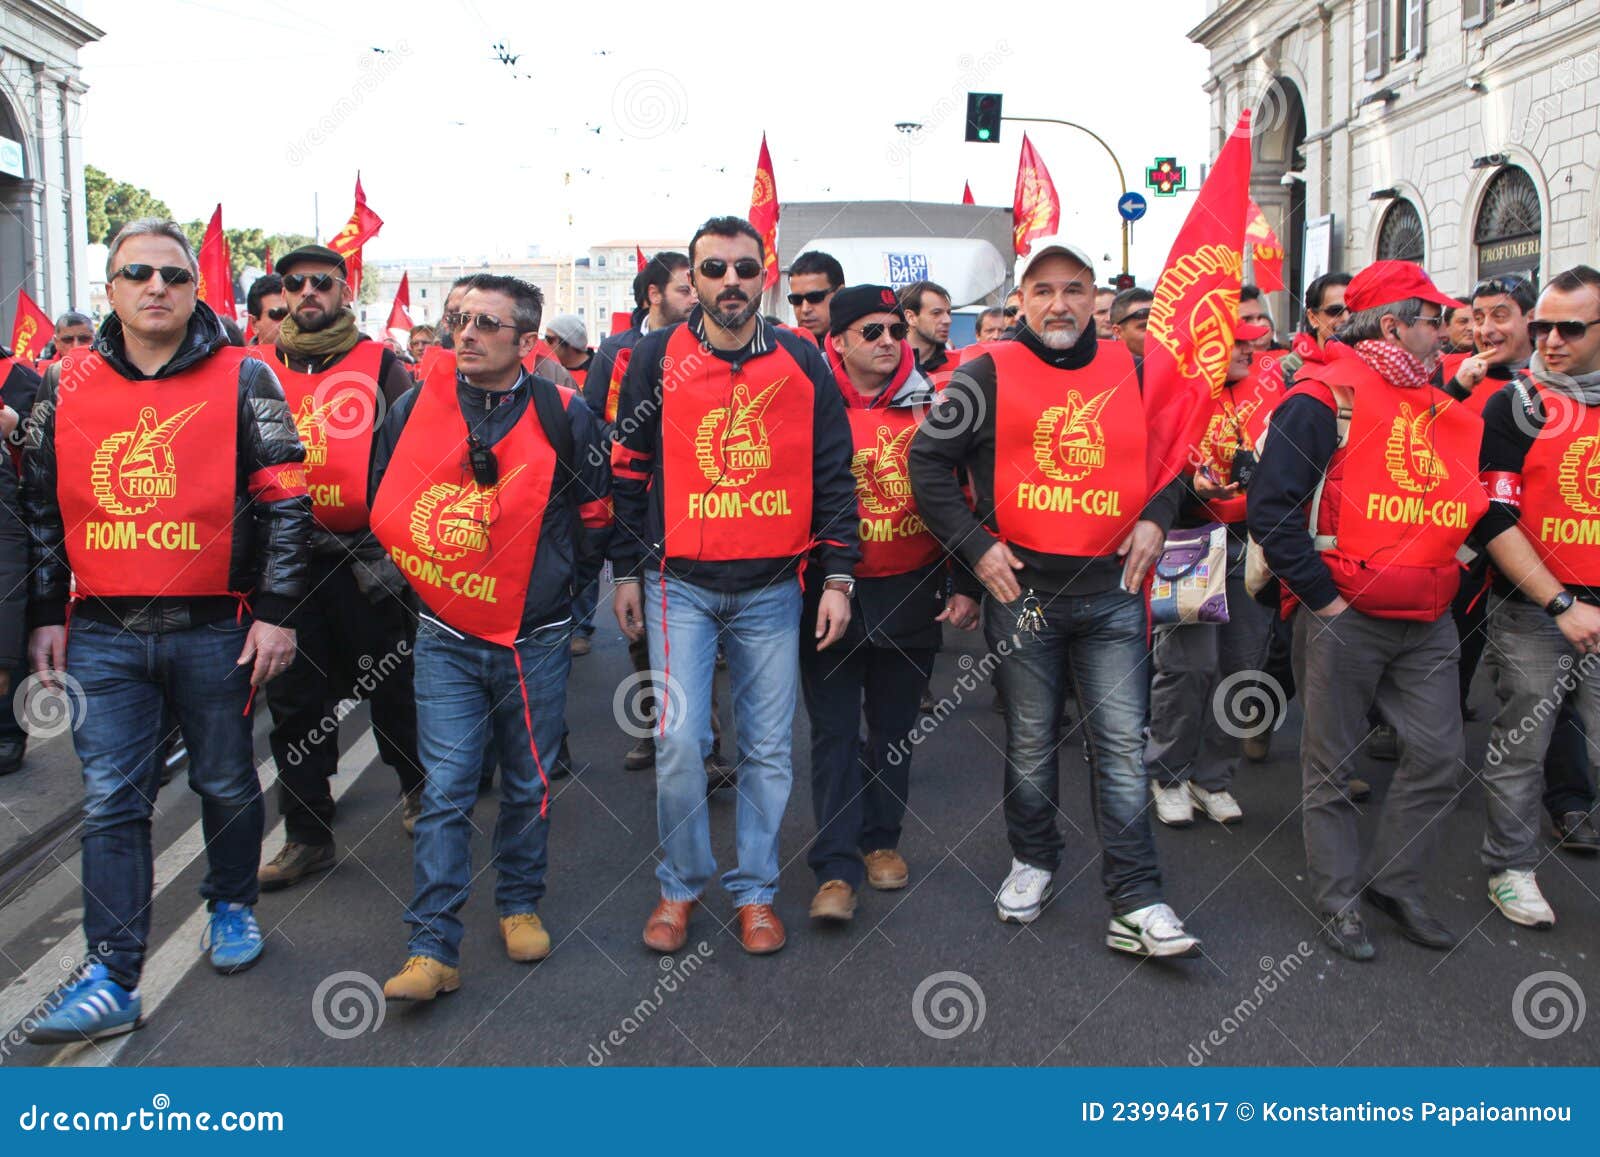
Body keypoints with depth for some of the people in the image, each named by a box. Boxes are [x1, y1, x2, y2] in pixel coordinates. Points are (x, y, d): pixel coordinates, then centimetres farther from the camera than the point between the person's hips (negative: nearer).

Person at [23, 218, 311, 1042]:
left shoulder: (241, 381, -3)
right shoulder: (67, 392, 7)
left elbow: (285, 502, -4)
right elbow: (41, 511, 14)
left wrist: (277, 612, -8)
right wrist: (44, 616, 10)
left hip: (215, 631, -2)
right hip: (103, 636, 2)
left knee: (226, 784, 13)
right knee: (111, 804, 2)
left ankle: (231, 905, 37)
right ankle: (111, 978, 7)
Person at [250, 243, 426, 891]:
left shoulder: (380, 366, 0)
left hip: (366, 561, -3)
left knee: (390, 685, 10)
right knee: (294, 701, 7)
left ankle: (416, 785, 35)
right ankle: (307, 836, 17)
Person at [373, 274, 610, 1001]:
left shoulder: (563, 416, -6)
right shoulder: (415, 408, -1)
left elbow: (598, 508, 6)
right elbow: (379, 502, 12)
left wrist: (548, 561, 8)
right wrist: (409, 571, 12)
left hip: (536, 641, 0)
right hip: (446, 640, 0)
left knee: (528, 785, 13)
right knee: (445, 791, -4)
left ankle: (520, 905, 33)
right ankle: (432, 949, 0)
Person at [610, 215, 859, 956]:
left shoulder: (802, 363, 3)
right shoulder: (657, 359, 1)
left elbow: (833, 475, 6)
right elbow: (629, 469, 6)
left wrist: (837, 576, 2)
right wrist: (626, 571, 5)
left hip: (772, 590, 1)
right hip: (680, 586, -1)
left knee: (768, 748, 6)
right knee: (679, 740, -7)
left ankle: (755, 889, 22)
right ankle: (681, 885, 15)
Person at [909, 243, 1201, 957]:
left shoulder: (1130, 371, 7)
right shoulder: (990, 374, -2)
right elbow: (928, 459, 0)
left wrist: (1156, 517, 3)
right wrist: (974, 545, -7)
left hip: (1112, 592, 2)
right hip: (1022, 589, -1)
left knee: (1123, 745, -2)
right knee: (1030, 743, 11)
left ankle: (1137, 906, 3)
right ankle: (1032, 860, 33)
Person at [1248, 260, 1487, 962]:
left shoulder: (1445, 409, 11)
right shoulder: (1325, 397, -12)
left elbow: (1471, 505, 24)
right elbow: (1271, 508, -18)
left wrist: (1449, 577, 10)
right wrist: (1322, 596, -17)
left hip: (1426, 620, 7)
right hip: (1344, 617, -6)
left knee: (1439, 753, 7)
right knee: (1331, 765, 6)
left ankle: (1396, 881, 25)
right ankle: (1338, 899, 20)